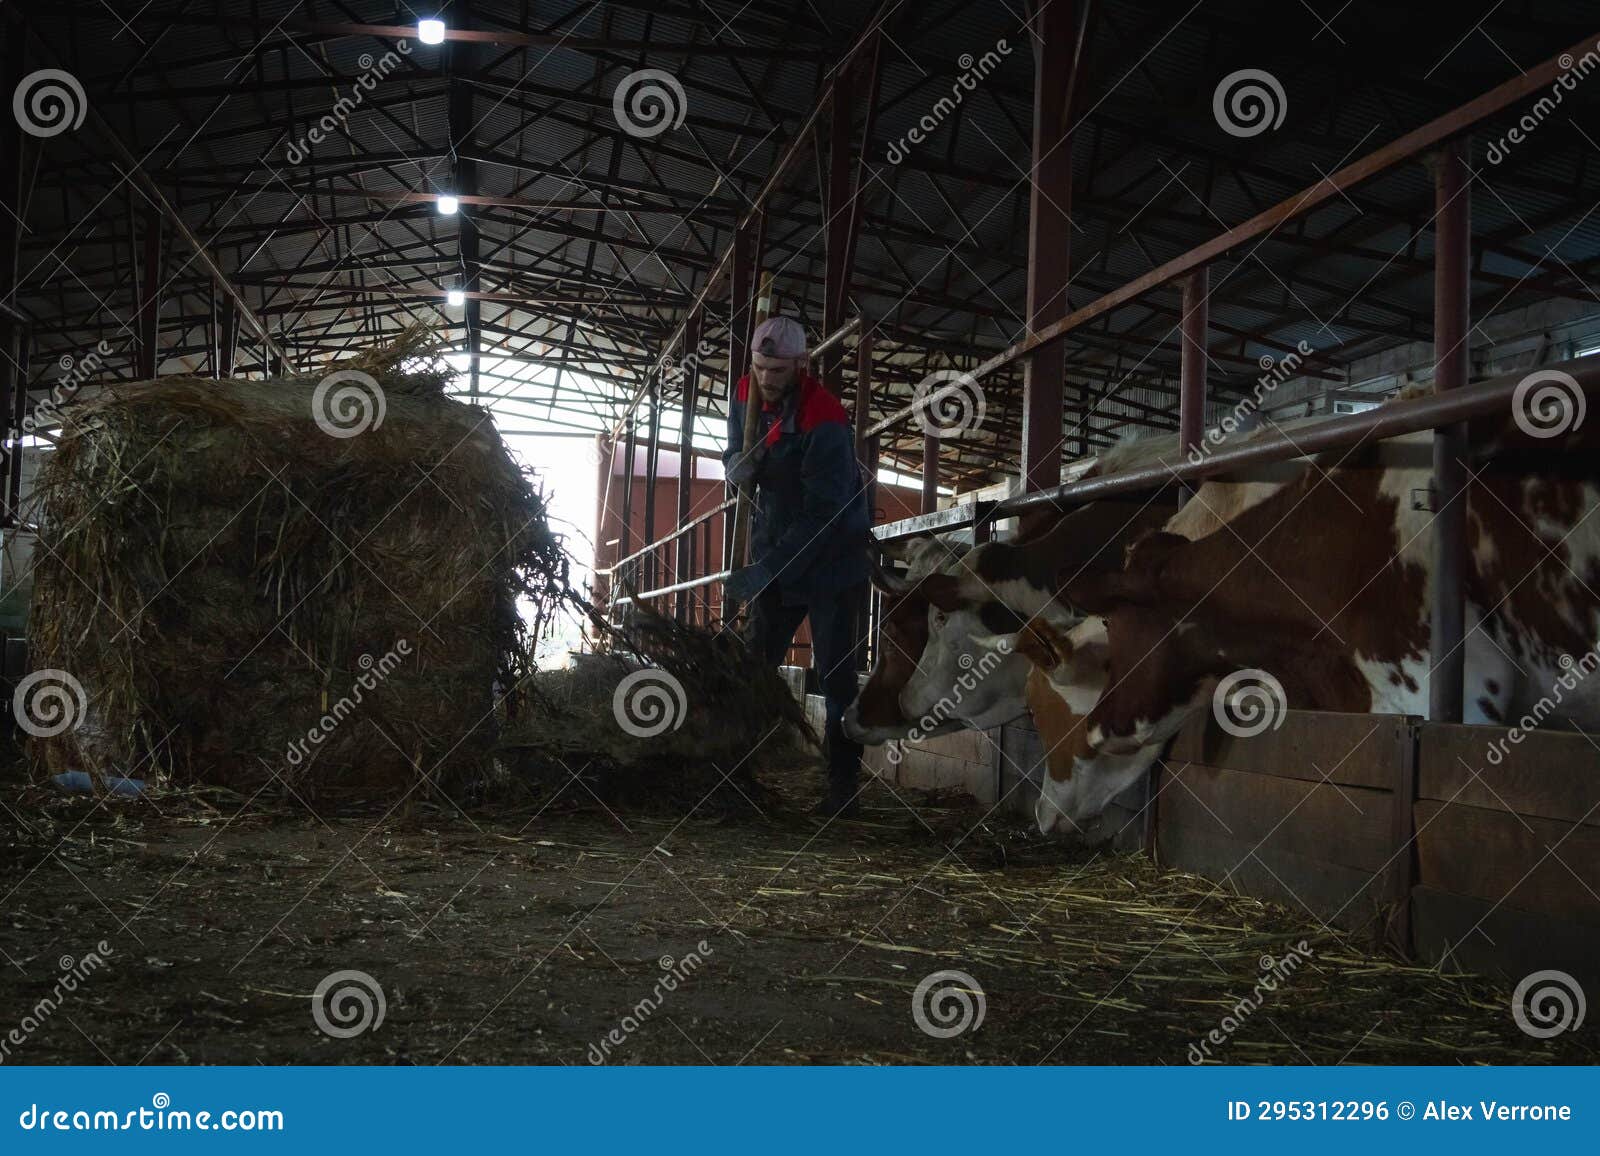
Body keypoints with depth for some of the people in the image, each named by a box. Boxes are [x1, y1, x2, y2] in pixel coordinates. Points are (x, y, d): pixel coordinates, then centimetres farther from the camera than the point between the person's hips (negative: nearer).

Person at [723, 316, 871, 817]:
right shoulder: (746, 394, -4)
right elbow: (733, 462, 8)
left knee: (835, 672, -6)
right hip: (774, 551, 7)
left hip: (832, 557, -7)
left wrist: (765, 571, -30)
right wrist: (742, 464, -19)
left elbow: (824, 515, -28)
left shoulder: (824, 421, -27)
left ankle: (843, 788, -1)